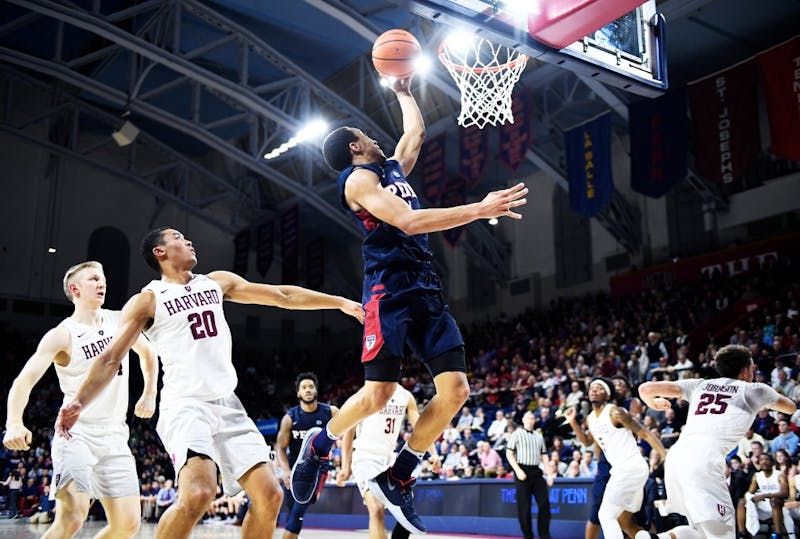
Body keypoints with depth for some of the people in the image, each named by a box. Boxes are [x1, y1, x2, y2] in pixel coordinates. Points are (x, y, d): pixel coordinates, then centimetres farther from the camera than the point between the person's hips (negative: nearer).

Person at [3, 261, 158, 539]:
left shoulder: (120, 321, 7)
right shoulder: (61, 335, -9)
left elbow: (147, 352, 25)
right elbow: (24, 380, -19)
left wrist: (149, 394, 16)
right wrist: (14, 424, -36)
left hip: (115, 435, 5)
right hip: (76, 433, -5)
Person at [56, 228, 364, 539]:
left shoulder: (218, 282, 15)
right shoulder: (147, 300, 1)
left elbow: (282, 295, 16)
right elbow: (111, 358, -3)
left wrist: (340, 302, 14)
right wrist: (78, 403, -17)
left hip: (228, 405, 6)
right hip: (185, 406, -5)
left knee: (270, 496, -2)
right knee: (198, 493, -29)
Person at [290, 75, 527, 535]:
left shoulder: (393, 169, 24)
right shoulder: (358, 178, -2)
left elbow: (417, 131, 44)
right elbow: (409, 222, -17)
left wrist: (404, 91, 47)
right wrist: (479, 210, -19)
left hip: (426, 289, 8)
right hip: (390, 289, -8)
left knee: (456, 389, -4)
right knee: (378, 394, -13)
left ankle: (397, 480, 6)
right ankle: (318, 447, 16)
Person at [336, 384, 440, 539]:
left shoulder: (406, 396, 5)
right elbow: (349, 430, -9)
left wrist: (433, 454, -16)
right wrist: (346, 466, -13)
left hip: (390, 458, 7)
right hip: (366, 457, -6)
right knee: (377, 510, -24)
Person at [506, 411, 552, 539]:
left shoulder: (539, 436, 16)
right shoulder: (517, 434, 2)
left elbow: (544, 456, 18)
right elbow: (509, 454, -2)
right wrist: (518, 470, -12)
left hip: (536, 471, 4)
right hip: (522, 471, -4)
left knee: (544, 502, -3)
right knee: (524, 506, -2)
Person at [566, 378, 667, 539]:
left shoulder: (615, 412, -12)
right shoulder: (590, 418, 13)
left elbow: (645, 434, -12)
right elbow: (588, 442, 30)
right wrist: (572, 422, 16)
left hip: (632, 468, -9)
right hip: (620, 470, 9)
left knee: (606, 515, -11)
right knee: (624, 521, 17)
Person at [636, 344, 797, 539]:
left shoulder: (700, 384, 23)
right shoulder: (755, 390, 17)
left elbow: (646, 388, 20)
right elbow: (791, 408, 39)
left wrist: (654, 403, 41)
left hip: (675, 455, 6)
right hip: (704, 459, -6)